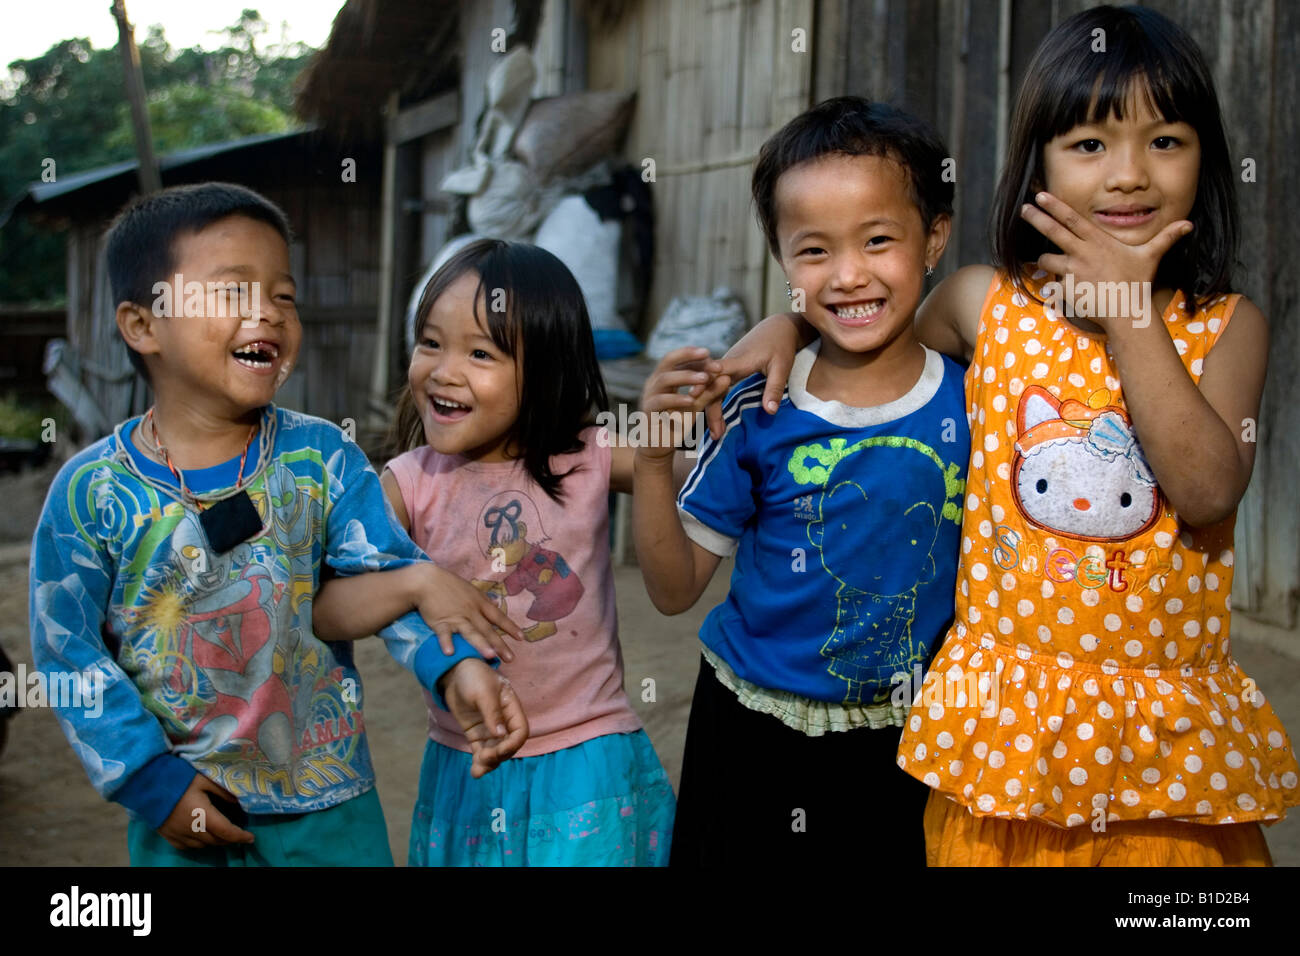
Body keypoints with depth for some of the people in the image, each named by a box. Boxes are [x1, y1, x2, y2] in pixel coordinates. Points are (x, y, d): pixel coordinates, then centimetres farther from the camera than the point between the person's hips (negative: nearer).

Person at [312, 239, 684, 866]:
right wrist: (419, 582, -27)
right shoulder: (411, 485, -6)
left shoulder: (590, 460, -6)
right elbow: (324, 612, -9)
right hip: (466, 770, 1)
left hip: (587, 766, -1)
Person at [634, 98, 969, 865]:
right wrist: (654, 457, -17)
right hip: (755, 742, 0)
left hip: (905, 744, 0)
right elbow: (675, 588, -5)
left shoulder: (972, 403, -9)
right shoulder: (762, 412, -10)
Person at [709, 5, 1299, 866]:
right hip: (1008, 711, 0)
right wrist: (781, 329, -1)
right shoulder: (986, 303, 0)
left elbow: (1210, 489, -18)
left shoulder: (1227, 325, -2)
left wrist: (1127, 307, -16)